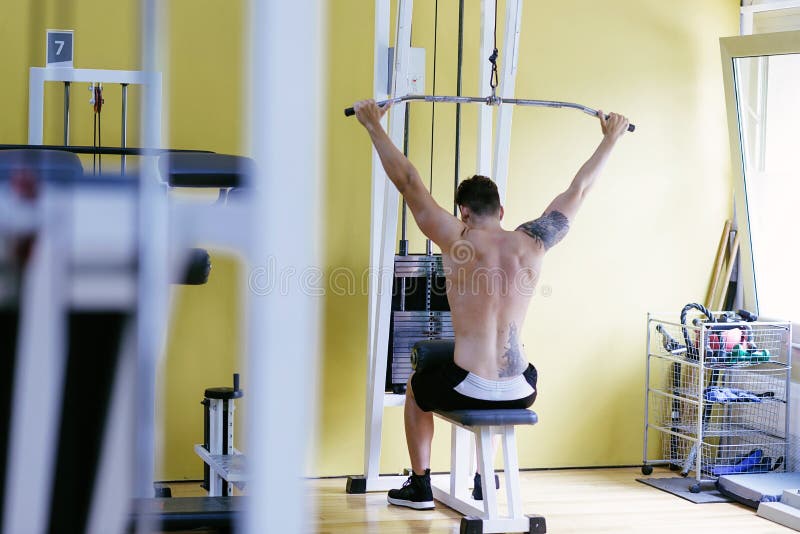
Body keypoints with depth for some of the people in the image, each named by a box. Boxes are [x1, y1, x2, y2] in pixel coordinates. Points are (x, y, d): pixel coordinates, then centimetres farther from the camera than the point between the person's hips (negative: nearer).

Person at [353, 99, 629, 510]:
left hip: (469, 389, -3)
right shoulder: (532, 244, 0)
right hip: (520, 392, 3)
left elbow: (408, 182, -3)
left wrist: (374, 126, 5)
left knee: (416, 389, 33)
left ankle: (420, 487, 35)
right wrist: (611, 137, 23)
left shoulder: (458, 243, -8)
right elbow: (579, 189, 12)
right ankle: (484, 481, 46)